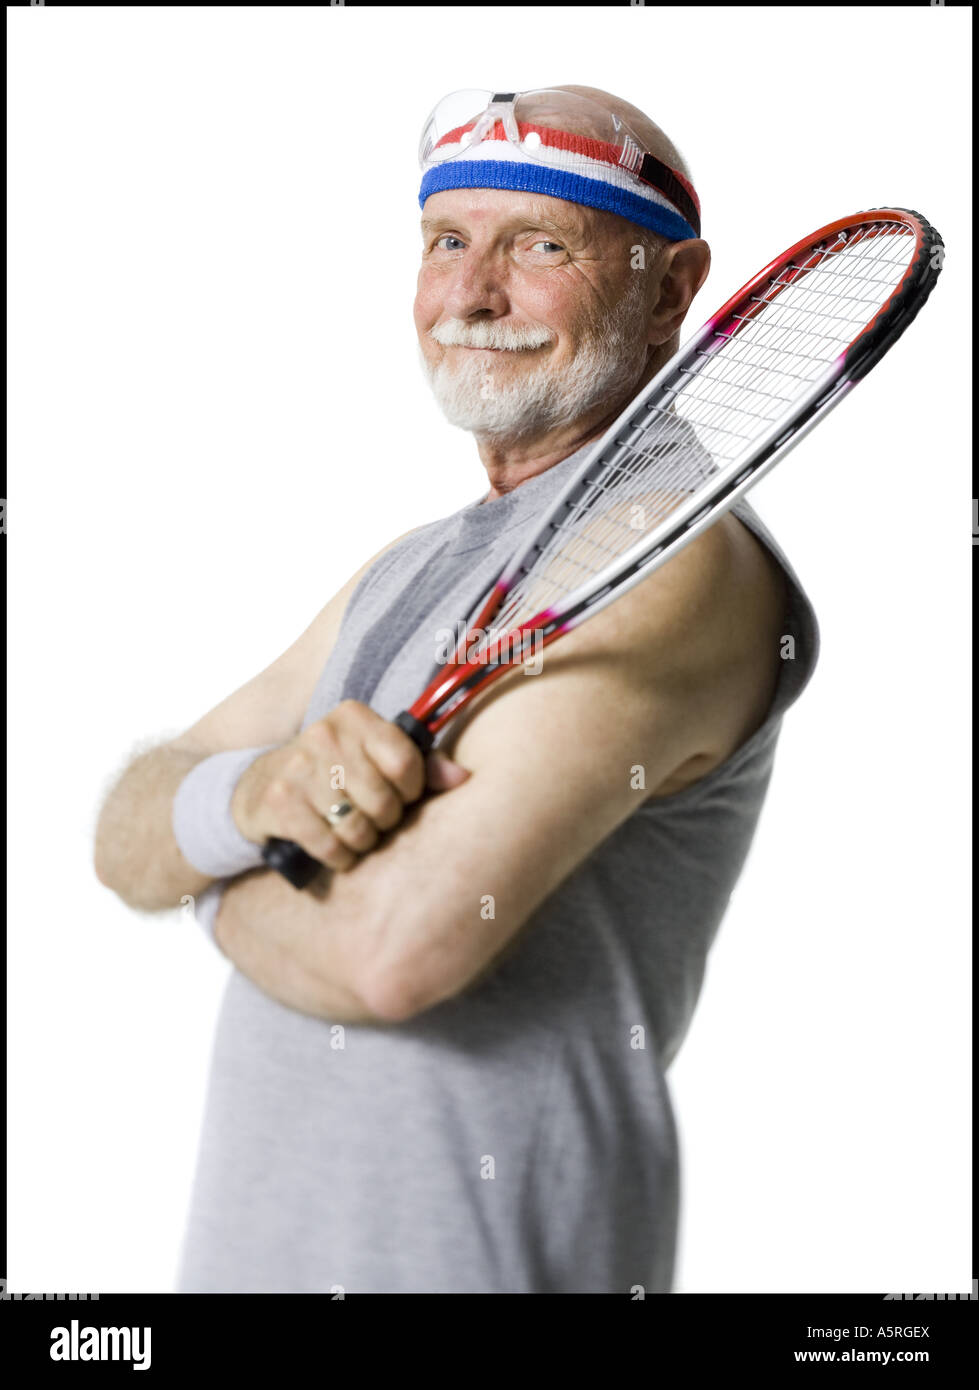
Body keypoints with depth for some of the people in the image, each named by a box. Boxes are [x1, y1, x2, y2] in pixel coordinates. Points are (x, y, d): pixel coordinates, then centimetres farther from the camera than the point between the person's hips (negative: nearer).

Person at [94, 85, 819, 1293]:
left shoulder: (678, 561, -17)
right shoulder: (409, 568, 10)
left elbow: (397, 952, -27)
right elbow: (125, 838, 3)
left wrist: (221, 888, -6)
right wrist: (245, 795, -19)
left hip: (485, 1255, -7)